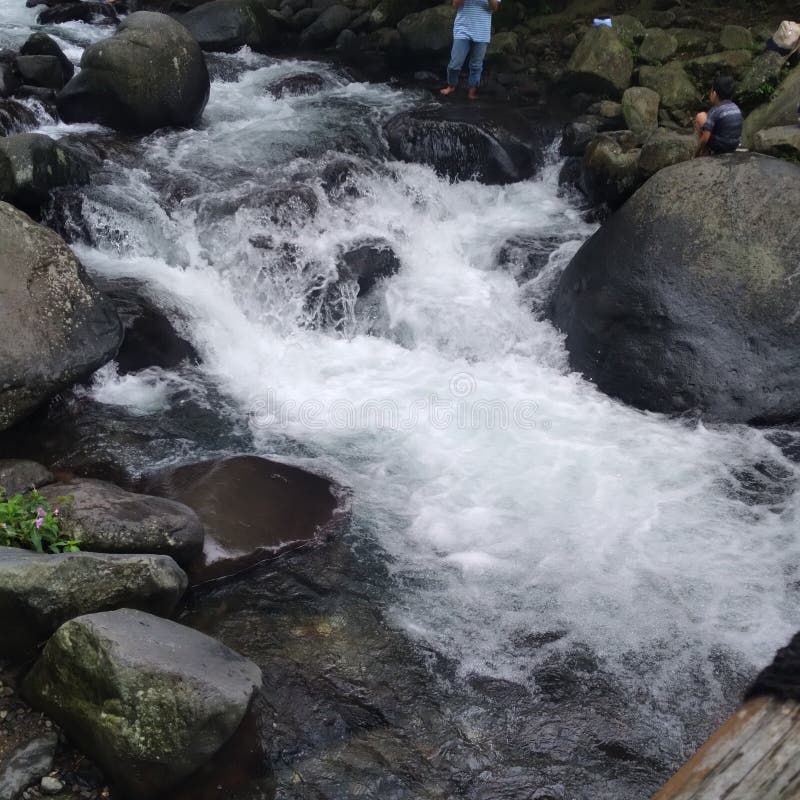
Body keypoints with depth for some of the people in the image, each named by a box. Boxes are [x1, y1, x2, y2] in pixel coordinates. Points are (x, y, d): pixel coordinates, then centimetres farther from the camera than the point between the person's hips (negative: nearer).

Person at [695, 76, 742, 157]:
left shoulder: (714, 111, -18)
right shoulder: (736, 108, 5)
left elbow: (705, 138, -22)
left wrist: (698, 151, -6)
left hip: (718, 147, -7)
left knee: (700, 117, 4)